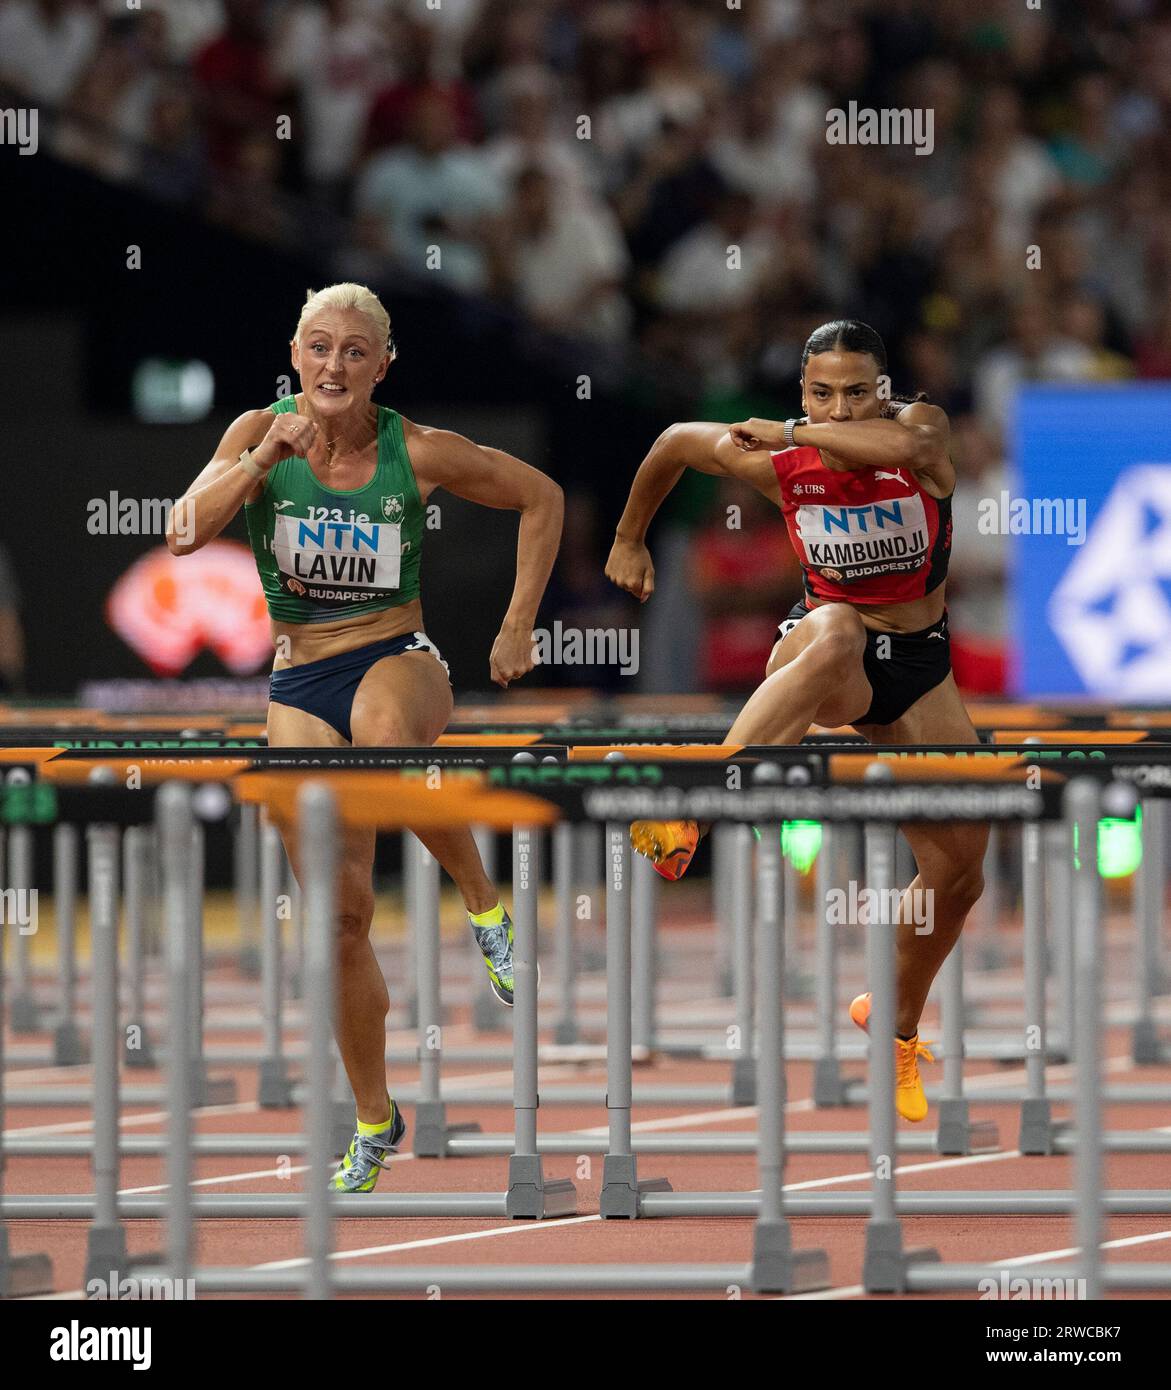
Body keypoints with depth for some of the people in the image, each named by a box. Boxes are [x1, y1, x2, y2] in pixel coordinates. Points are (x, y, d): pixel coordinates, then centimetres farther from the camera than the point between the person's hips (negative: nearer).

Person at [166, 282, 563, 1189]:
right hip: (301, 682, 3)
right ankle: (374, 1121, 16)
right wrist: (262, 460, -28)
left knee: (386, 738, -42)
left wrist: (519, 629, 2)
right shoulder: (260, 435, -4)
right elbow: (184, 534, -16)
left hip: (399, 660, -3)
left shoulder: (419, 454, -8)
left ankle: (484, 904, -19)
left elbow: (540, 499, 6)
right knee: (340, 910, 1)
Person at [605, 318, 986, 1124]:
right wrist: (630, 539, 19)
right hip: (821, 651, -3)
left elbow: (904, 444, -43)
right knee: (835, 633, -44)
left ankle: (897, 1028, 35)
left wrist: (796, 432, -33)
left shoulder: (921, 426, -16)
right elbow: (676, 442, 7)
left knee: (960, 878, 6)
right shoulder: (778, 463, -12)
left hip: (918, 666, 3)